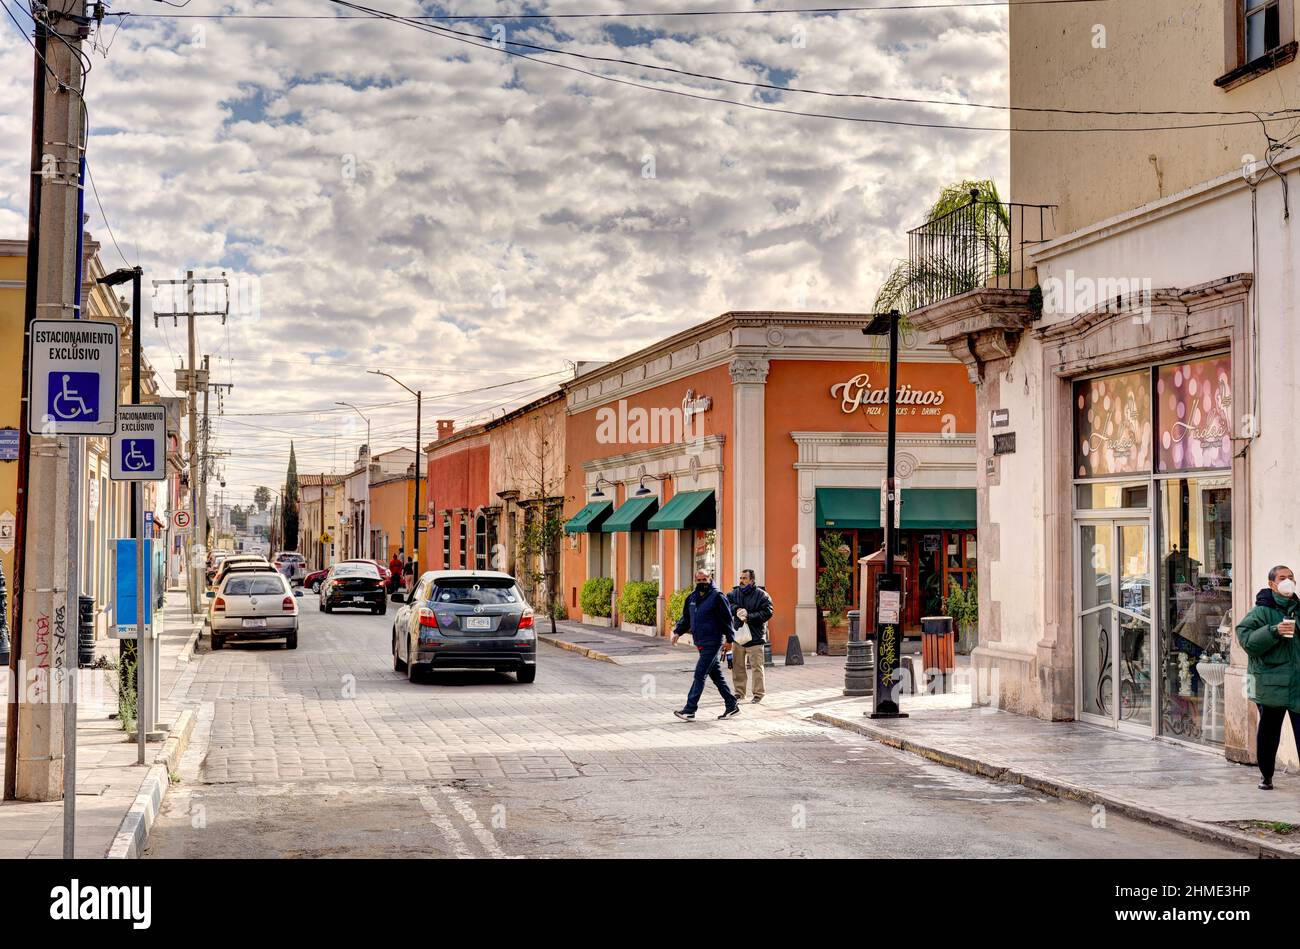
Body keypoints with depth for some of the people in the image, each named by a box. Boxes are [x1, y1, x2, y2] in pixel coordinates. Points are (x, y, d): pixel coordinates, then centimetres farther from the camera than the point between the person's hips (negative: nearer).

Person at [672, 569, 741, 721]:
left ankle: (689, 710, -11)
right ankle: (732, 706, 22)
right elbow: (686, 617, 20)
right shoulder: (692, 597, 12)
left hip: (712, 643, -8)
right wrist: (678, 631, 6)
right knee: (716, 676, 12)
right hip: (701, 643, 8)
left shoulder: (717, 596, -10)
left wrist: (729, 639, -13)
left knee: (700, 675, -10)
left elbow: (727, 618, -10)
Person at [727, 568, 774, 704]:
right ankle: (739, 692, 20)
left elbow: (767, 612, -12)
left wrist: (749, 617, -19)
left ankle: (759, 693, 7)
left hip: (755, 637, -4)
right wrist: (737, 609, -20)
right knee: (737, 666, 8)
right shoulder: (735, 593, 7)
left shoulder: (761, 595, -6)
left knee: (756, 666, -2)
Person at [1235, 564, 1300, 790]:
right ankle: (1266, 776, 20)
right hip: (1271, 684, -3)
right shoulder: (1261, 612, -1)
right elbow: (1247, 640, -13)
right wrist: (1274, 631, -22)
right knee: (1268, 732, 5)